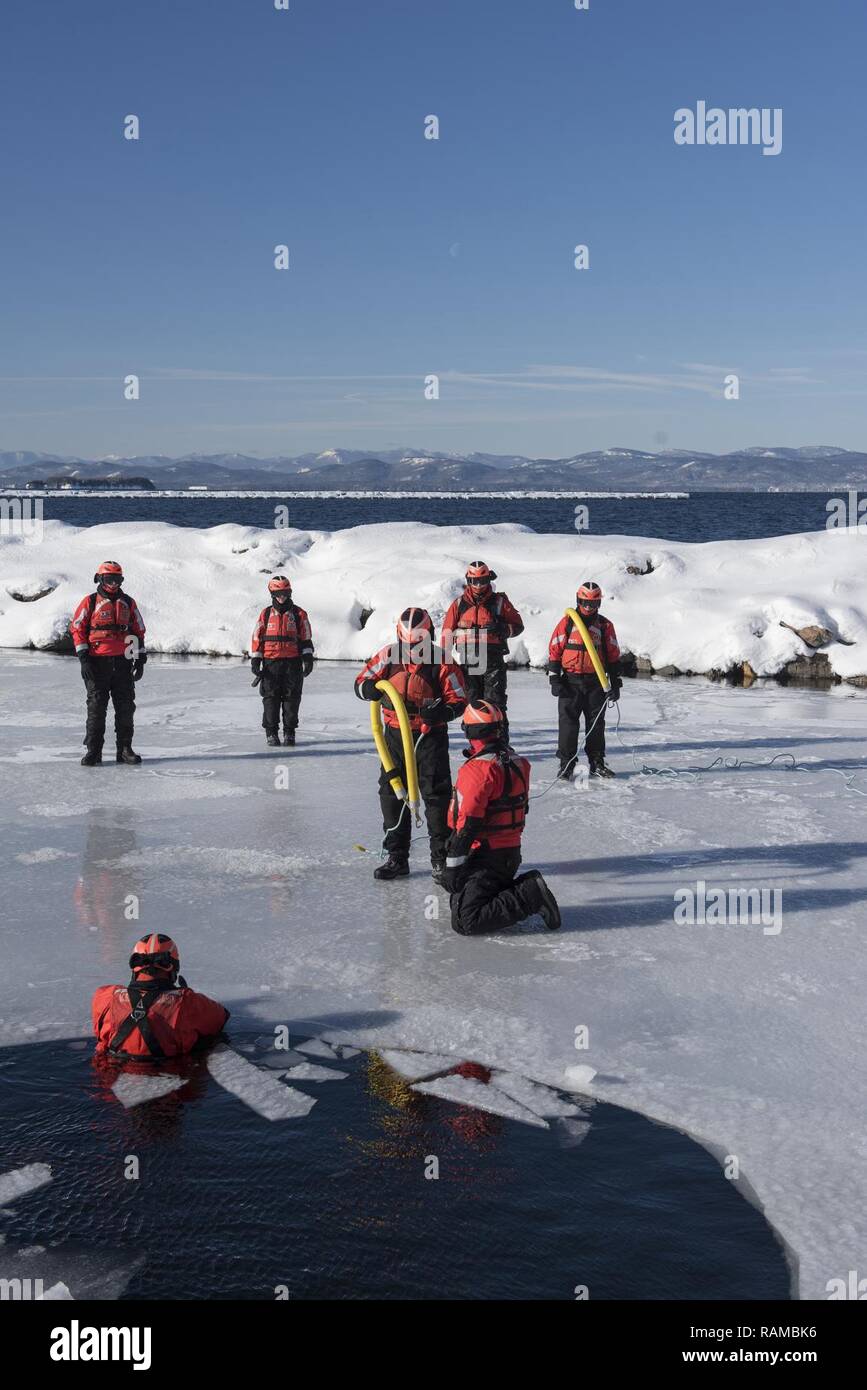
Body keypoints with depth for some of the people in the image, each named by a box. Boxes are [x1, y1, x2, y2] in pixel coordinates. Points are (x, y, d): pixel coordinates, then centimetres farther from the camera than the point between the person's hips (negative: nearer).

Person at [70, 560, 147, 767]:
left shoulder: (128, 603, 12)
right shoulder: (90, 602, 2)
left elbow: (139, 631, 16)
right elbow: (77, 628, 0)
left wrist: (140, 659, 10)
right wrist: (83, 657, -9)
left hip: (123, 662, 3)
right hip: (97, 662, -3)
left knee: (125, 707, 4)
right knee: (96, 707, -3)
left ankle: (125, 749, 13)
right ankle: (93, 750, 2)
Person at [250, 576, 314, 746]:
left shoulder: (299, 614, 5)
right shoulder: (266, 614, 7)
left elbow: (306, 639, 5)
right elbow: (257, 637, 8)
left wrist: (308, 658, -3)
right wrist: (255, 660, 2)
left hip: (293, 663, 0)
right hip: (271, 663, 0)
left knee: (291, 698, 2)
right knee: (271, 699, 0)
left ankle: (289, 733, 11)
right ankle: (271, 733, 7)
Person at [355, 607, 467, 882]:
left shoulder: (441, 662, -11)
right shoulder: (388, 656, -2)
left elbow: (459, 699, -8)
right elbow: (361, 681, 3)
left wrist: (441, 712, -29)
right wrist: (369, 688, -21)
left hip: (430, 736, -3)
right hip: (395, 734, 4)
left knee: (436, 794, -1)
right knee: (392, 793, 8)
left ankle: (441, 856, 10)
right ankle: (397, 857, 19)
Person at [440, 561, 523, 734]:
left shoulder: (499, 602, 6)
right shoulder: (459, 605, 10)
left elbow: (518, 626, 8)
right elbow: (447, 633, 11)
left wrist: (501, 629, -12)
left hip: (493, 662, -2)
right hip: (468, 663, 2)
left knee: (495, 705, -8)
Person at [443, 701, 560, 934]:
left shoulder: (477, 770, -20)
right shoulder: (517, 762, 8)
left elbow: (466, 825, -22)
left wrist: (452, 868, -15)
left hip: (487, 858, -9)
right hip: (512, 852, 9)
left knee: (465, 921, -11)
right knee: (458, 903, 18)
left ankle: (531, 897, -12)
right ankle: (527, 888, 9)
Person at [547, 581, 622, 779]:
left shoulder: (605, 626, 6)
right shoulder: (567, 623, 2)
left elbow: (613, 656, 10)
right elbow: (554, 651, 2)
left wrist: (615, 684, 6)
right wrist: (554, 680, -4)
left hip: (596, 683, 2)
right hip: (570, 682, -2)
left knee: (596, 724, 8)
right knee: (568, 723, -2)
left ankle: (597, 763, 18)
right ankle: (566, 764, 3)